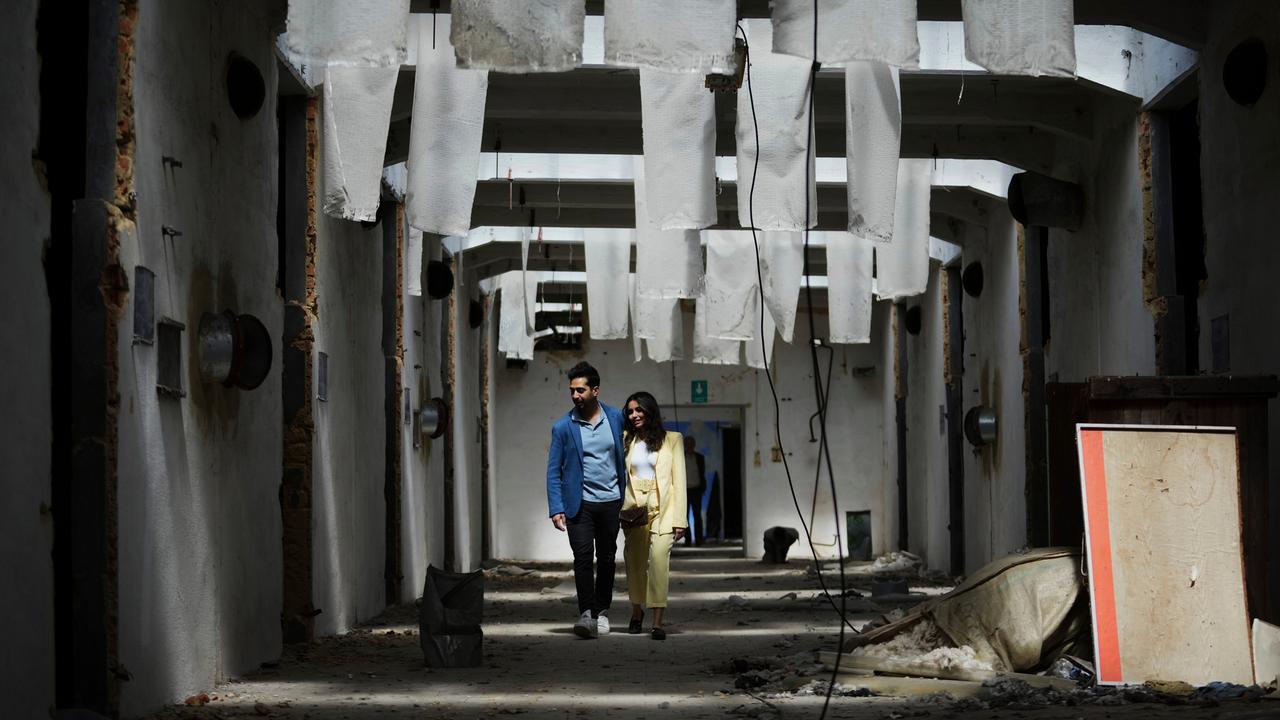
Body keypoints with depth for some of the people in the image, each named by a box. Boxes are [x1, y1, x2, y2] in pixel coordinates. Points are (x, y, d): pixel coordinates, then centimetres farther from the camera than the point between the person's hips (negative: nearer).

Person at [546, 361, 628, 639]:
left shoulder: (616, 418, 2)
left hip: (611, 502, 2)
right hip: (580, 502, -2)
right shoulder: (563, 427, -4)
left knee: (606, 559, 11)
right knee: (583, 557, -14)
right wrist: (556, 508, -11)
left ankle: (601, 611, 24)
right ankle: (586, 613, -16)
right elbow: (553, 470, -2)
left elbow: (623, 458, 11)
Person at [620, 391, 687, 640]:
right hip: (634, 509, 3)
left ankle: (658, 622, -20)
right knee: (635, 562, 6)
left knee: (659, 559, -18)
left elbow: (679, 480, 2)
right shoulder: (627, 441, 11)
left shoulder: (672, 440, 4)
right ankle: (637, 612, 30)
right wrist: (620, 513, -2)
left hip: (662, 509, -3)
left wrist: (680, 518, -4)